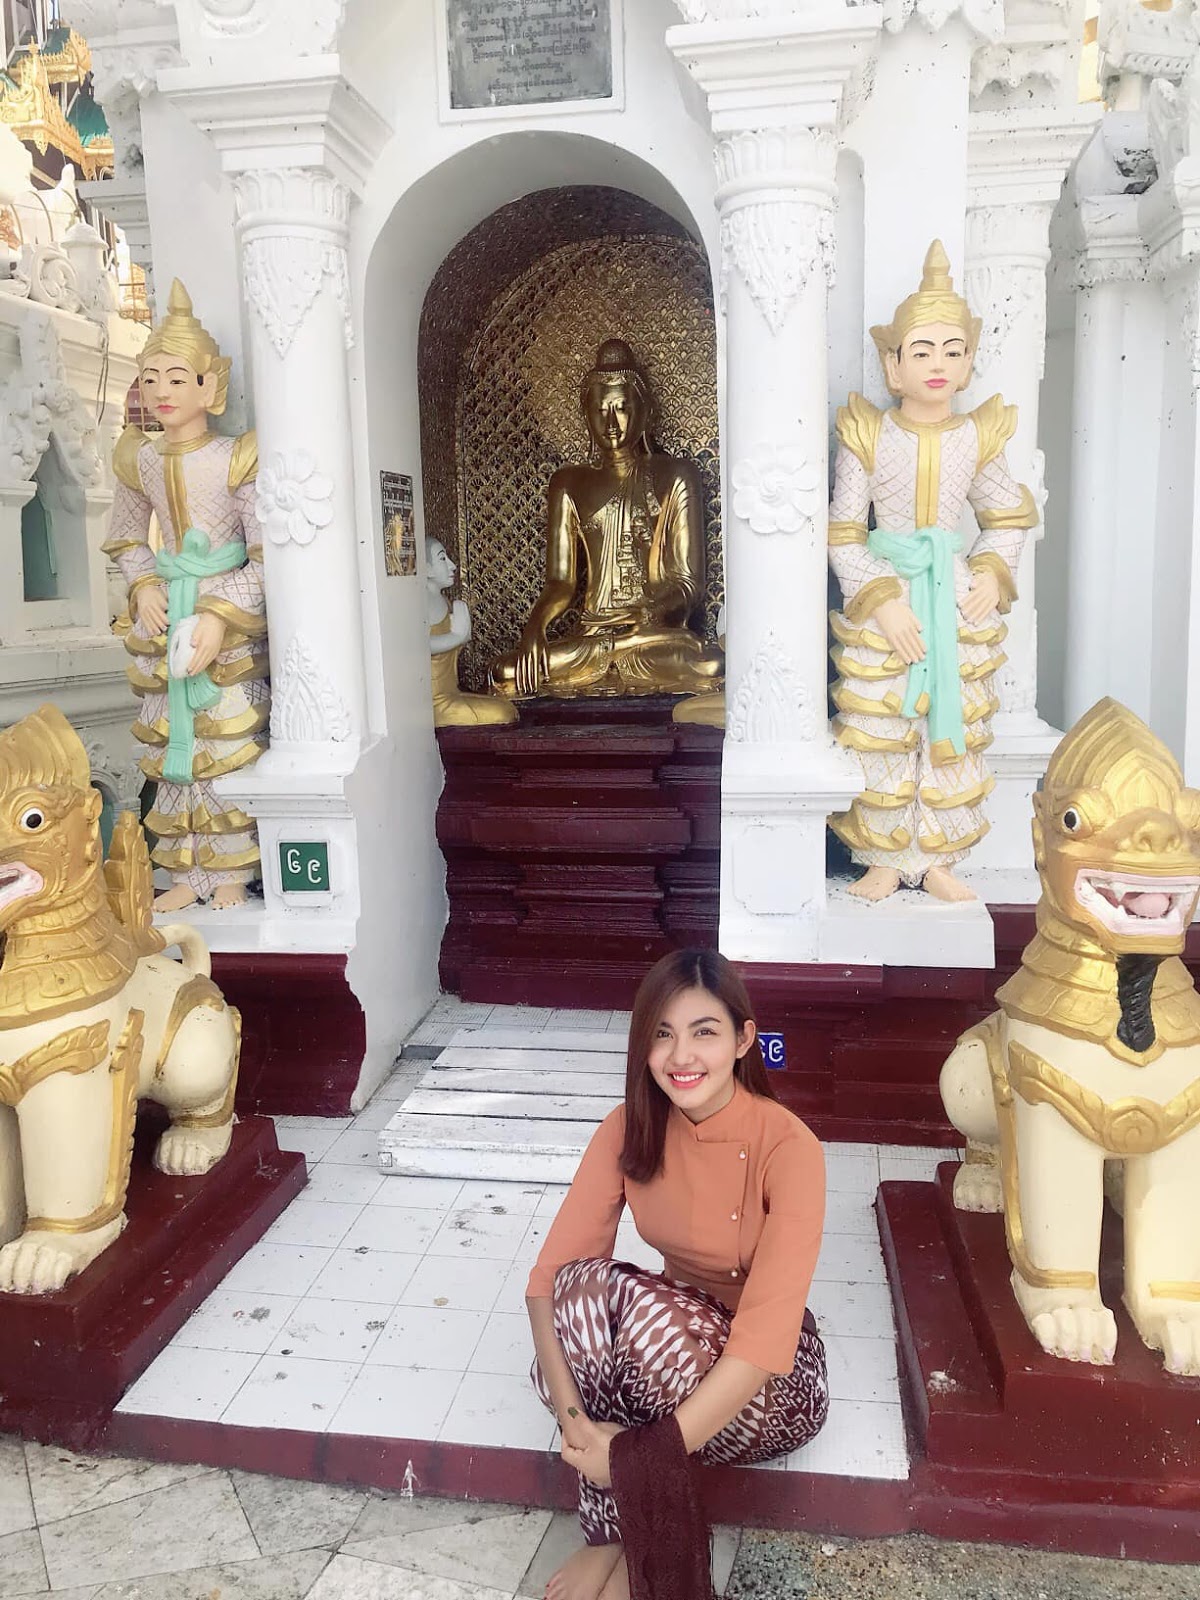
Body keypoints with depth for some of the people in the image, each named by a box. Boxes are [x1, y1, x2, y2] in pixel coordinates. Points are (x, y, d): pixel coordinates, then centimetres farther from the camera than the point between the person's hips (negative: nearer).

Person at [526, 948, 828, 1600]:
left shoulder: (788, 1147, -26)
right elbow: (554, 1270, -15)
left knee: (639, 1302, -33)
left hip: (768, 1381, -4)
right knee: (586, 1282, -27)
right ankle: (617, 1528, -13)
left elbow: (766, 1338, -33)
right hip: (660, 1349, 4)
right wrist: (571, 1412, -30)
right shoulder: (628, 1129, -12)